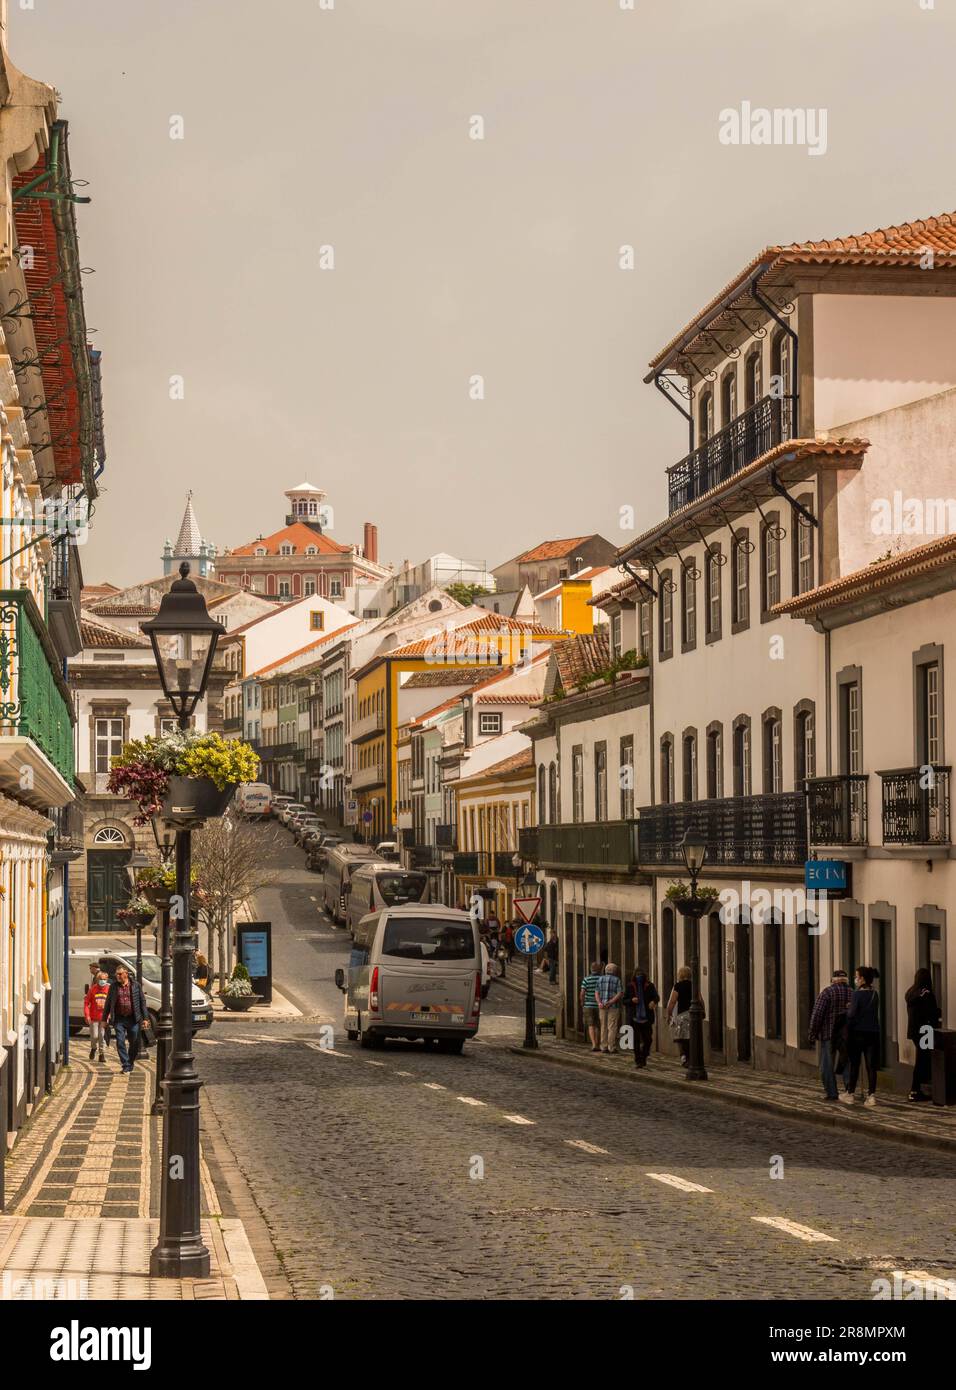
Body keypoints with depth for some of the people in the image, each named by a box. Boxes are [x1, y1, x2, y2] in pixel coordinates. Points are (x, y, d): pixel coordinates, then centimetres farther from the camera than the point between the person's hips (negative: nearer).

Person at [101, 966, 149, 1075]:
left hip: (133, 1019, 0)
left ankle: (130, 1063, 27)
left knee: (134, 1043, 5)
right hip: (119, 1019, 0)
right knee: (120, 1043, -7)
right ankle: (126, 1067, -5)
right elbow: (108, 1003, 10)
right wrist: (104, 1019, 8)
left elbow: (142, 1002, 6)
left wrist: (145, 1018, 1)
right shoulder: (113, 986, 5)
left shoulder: (135, 985, 3)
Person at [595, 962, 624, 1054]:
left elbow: (597, 992, -2)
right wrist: (610, 1003, -17)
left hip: (602, 1006, 3)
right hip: (614, 1006, -3)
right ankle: (612, 1047, -4)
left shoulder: (600, 979, 7)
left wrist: (599, 1003, -14)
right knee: (612, 1027, -2)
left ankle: (604, 1047, 7)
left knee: (604, 1027, 9)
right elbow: (620, 994, -13)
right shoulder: (617, 980, -3)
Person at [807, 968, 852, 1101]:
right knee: (847, 1064, 12)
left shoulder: (827, 992, -7)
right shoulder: (852, 993, 5)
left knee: (827, 1065, 3)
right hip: (848, 1035, 4)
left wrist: (813, 1033, -6)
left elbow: (817, 1014, -12)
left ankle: (831, 1092, 2)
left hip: (828, 1035, -4)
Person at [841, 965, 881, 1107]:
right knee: (871, 1065, 4)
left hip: (858, 1033, -4)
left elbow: (852, 1014, -16)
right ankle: (871, 1095, 1)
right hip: (873, 1033, 4)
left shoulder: (857, 994, -12)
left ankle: (850, 1093, 16)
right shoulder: (875, 994, 6)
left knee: (854, 1064, 7)